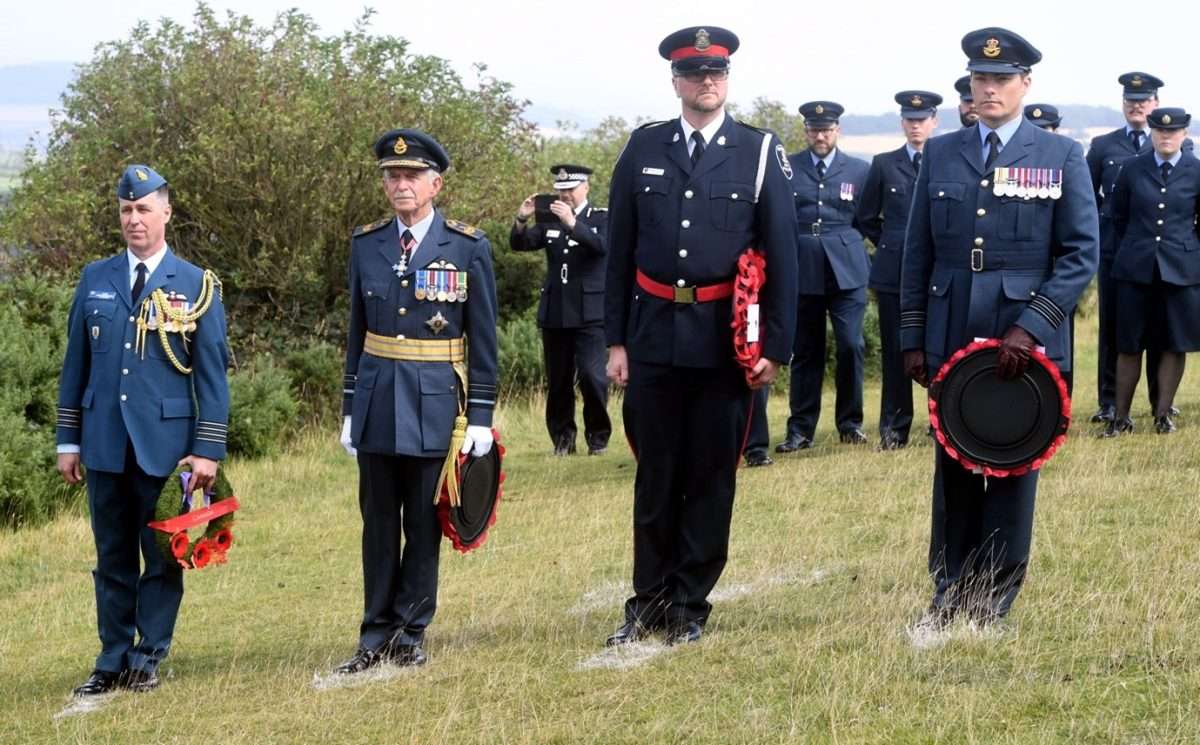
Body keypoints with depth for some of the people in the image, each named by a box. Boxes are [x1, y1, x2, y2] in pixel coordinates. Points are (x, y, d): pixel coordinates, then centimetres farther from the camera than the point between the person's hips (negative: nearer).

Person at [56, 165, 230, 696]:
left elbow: (212, 374, 0)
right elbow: (76, 363, 12)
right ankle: (112, 661, 16)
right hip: (105, 445, 2)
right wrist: (68, 440, 8)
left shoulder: (197, 286, 2)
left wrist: (208, 450, -6)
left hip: (166, 445, -2)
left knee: (162, 555, 3)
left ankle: (148, 659, 13)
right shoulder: (95, 280, 9)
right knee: (112, 557, 8)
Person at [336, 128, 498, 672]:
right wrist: (350, 408, 9)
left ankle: (411, 633, 14)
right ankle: (376, 636, 13)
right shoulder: (366, 245, 7)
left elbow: (484, 338, -1)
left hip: (435, 404, -3)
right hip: (377, 402, 3)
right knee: (378, 524, 7)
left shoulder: (468, 248, -2)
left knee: (424, 525, 4)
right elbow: (358, 330, 12)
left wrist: (482, 416, -4)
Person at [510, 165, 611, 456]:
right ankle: (562, 438, 17)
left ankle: (598, 436, 3)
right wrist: (521, 220, -17)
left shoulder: (603, 218, 2)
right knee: (557, 381, 6)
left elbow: (602, 244, -18)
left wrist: (572, 222, -31)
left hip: (590, 314, -4)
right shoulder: (550, 219, 12)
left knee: (592, 376, -12)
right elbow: (519, 244, 2)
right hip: (554, 313, 4)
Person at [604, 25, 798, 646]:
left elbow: (781, 255, 1)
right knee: (655, 477, 8)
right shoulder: (643, 148, 6)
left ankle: (690, 607, 15)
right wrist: (615, 340, 5)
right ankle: (648, 601, 19)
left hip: (725, 343, -1)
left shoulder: (760, 152, 1)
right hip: (653, 339, 2)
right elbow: (619, 251, 8)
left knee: (711, 478, 5)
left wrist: (775, 347, -4)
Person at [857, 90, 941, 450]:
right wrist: (890, 244, 11)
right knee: (895, 351, 2)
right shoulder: (884, 164, 9)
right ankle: (894, 428, 8)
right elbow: (867, 217, 17)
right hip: (893, 272, 1)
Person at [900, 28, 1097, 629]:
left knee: (1013, 471, 3)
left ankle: (995, 603, 11)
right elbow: (918, 254, 11)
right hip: (951, 341, 2)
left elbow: (1080, 255, -4)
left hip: (1026, 344, -2)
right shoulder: (940, 154, 9)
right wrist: (913, 338, 5)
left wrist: (1029, 328, -13)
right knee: (953, 471, 6)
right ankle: (949, 597, 14)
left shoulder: (1061, 157, 1)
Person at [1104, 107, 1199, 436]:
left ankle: (1163, 414, 13)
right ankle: (1121, 417, 8)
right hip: (1136, 269, 0)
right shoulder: (1132, 168, 4)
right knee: (1128, 346, 2)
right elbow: (1118, 215, 15)